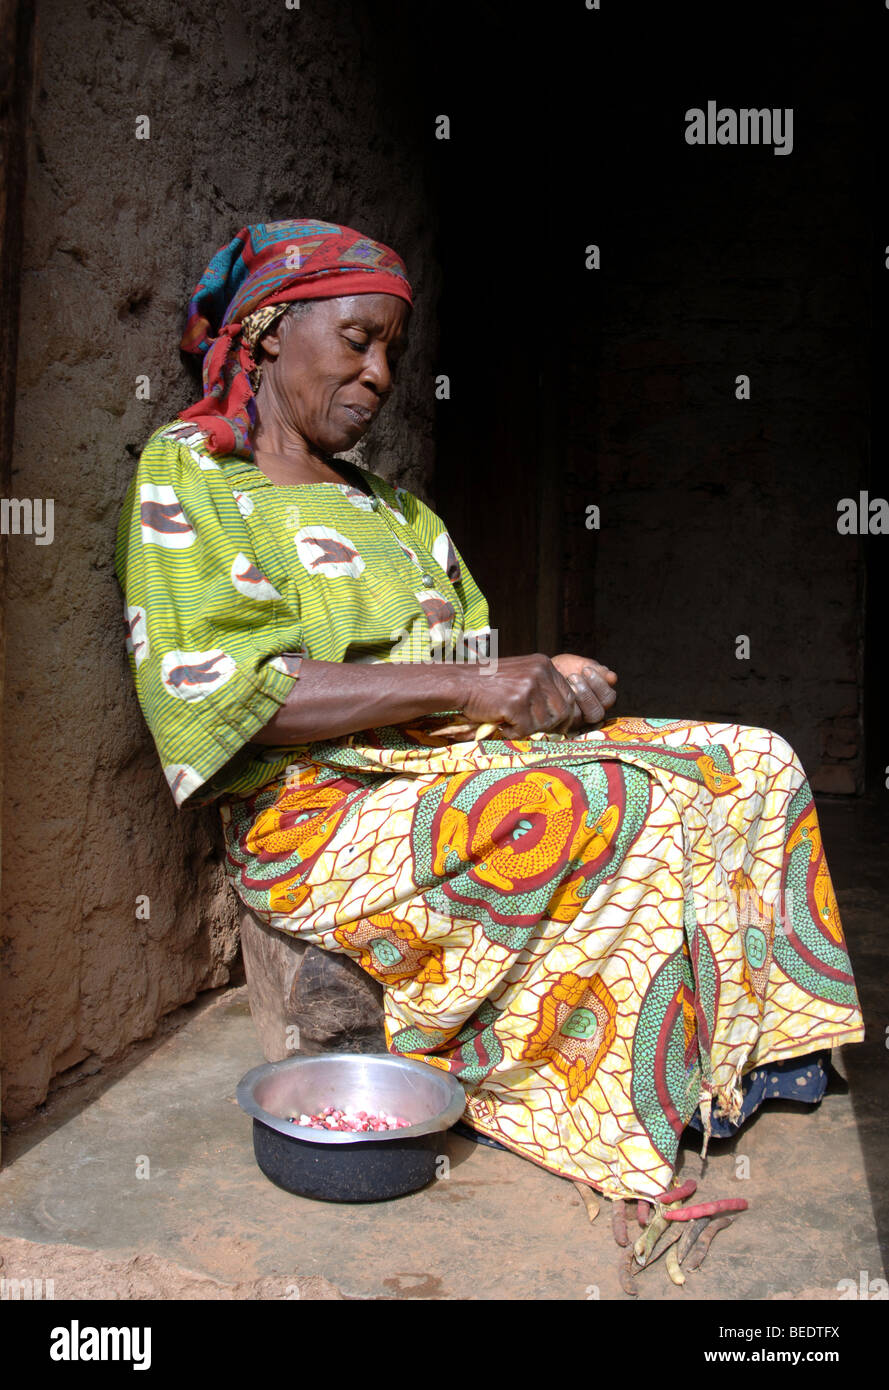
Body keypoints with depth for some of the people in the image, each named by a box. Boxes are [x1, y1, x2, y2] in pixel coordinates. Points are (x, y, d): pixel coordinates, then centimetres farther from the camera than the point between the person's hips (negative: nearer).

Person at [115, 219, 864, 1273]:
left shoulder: (396, 513, 23)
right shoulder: (187, 474, -1)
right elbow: (220, 692, -15)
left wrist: (543, 685, -6)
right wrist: (459, 685, -18)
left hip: (452, 769, 8)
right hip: (321, 817, -8)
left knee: (750, 762, -2)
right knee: (638, 810, -27)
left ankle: (742, 1047, 2)